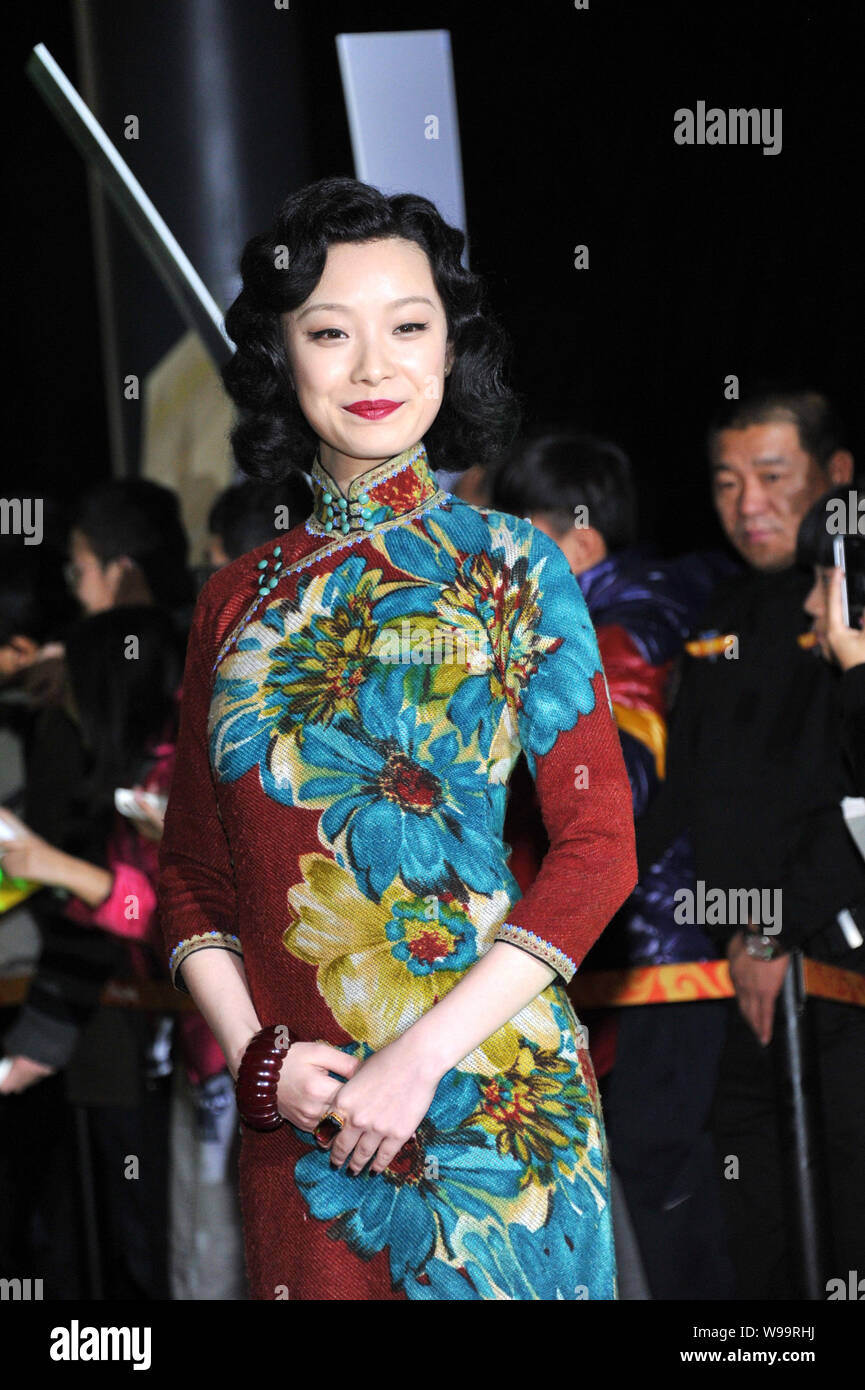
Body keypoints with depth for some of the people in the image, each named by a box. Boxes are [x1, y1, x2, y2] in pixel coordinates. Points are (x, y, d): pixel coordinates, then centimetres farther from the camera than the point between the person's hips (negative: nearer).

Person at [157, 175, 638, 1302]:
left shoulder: (510, 568, -1)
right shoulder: (242, 600, 8)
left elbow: (599, 846, -6)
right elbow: (191, 871, 11)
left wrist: (423, 1057, -14)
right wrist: (257, 1056, -6)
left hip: (487, 1094, -3)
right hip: (298, 1114, 3)